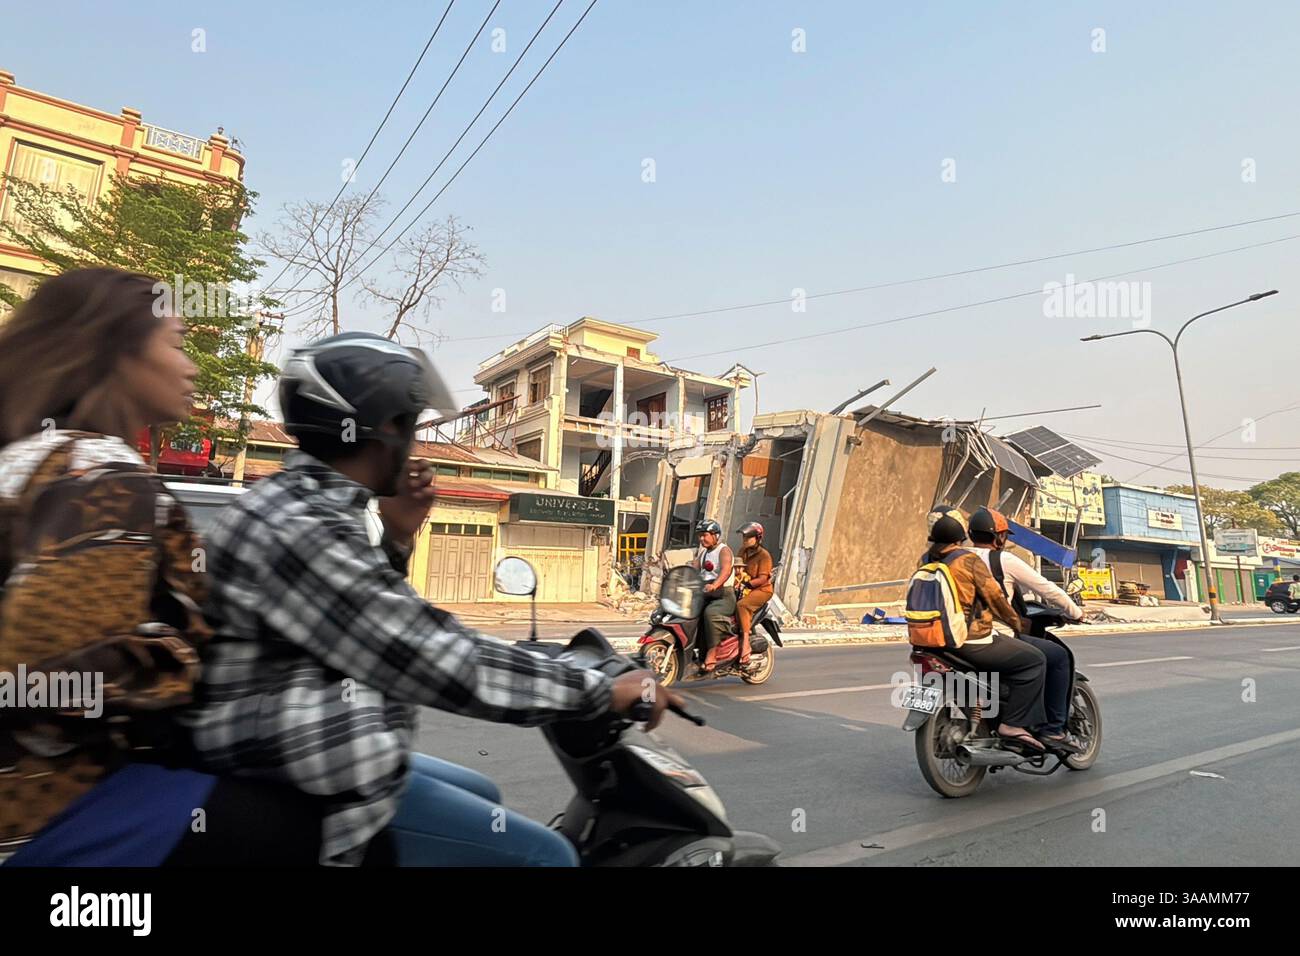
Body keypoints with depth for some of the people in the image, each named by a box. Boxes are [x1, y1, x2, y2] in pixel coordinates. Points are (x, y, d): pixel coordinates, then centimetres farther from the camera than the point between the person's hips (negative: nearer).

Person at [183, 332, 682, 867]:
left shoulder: (298, 504, 7)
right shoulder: (300, 528, -26)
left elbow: (380, 631, 16)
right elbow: (439, 662, -30)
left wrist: (396, 539, 3)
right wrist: (604, 691, -23)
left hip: (311, 752, 10)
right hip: (316, 785, -10)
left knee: (482, 798, 26)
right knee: (545, 856, -9)